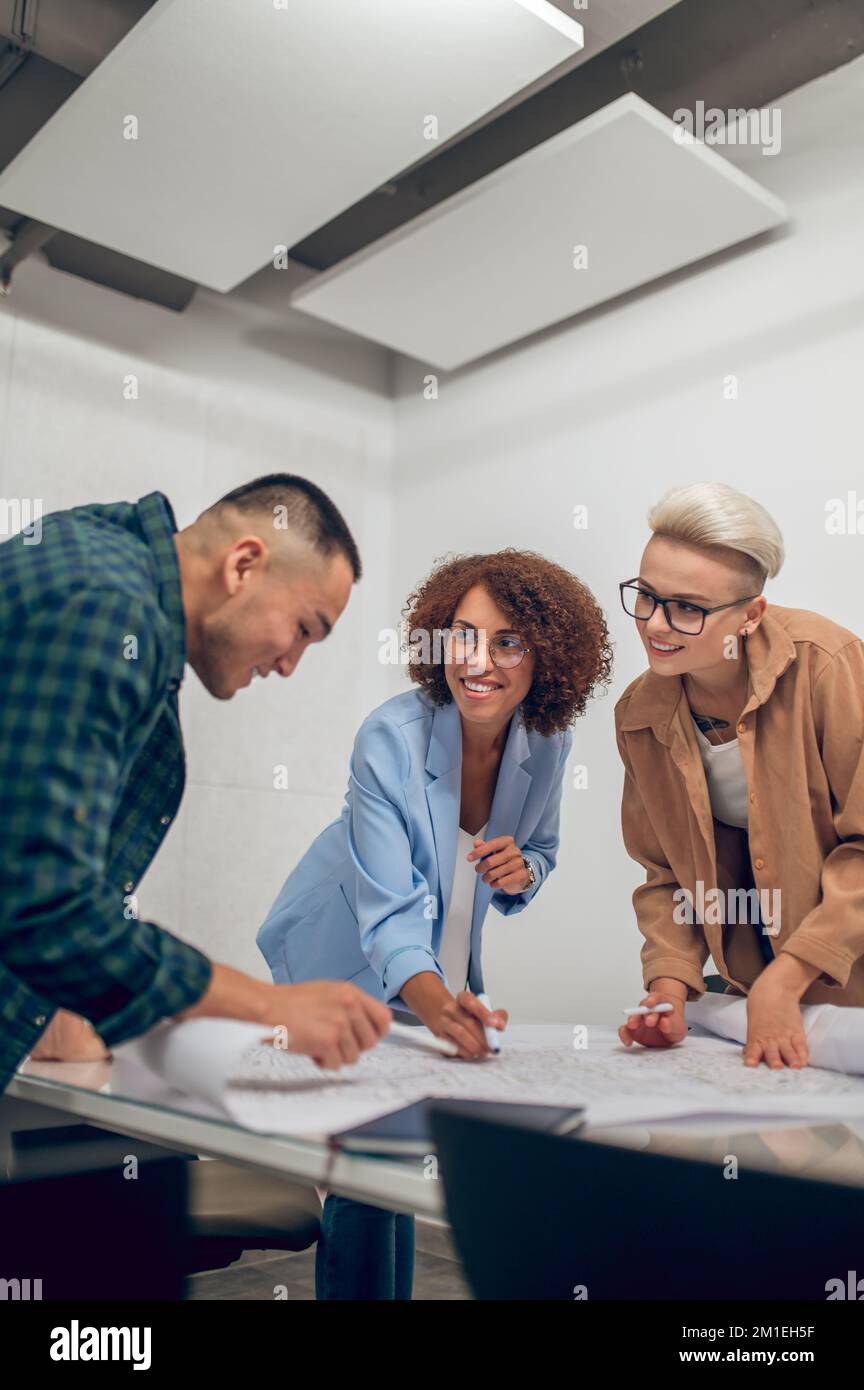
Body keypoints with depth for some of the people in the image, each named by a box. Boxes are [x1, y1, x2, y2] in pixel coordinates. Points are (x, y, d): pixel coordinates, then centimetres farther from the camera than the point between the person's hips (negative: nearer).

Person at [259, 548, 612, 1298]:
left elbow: (540, 855, 5)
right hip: (347, 960, -4)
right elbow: (390, 907, -34)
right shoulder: (391, 737, -27)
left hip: (444, 969, 5)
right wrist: (436, 1004, -52)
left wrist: (521, 871, -20)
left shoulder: (546, 744, -12)